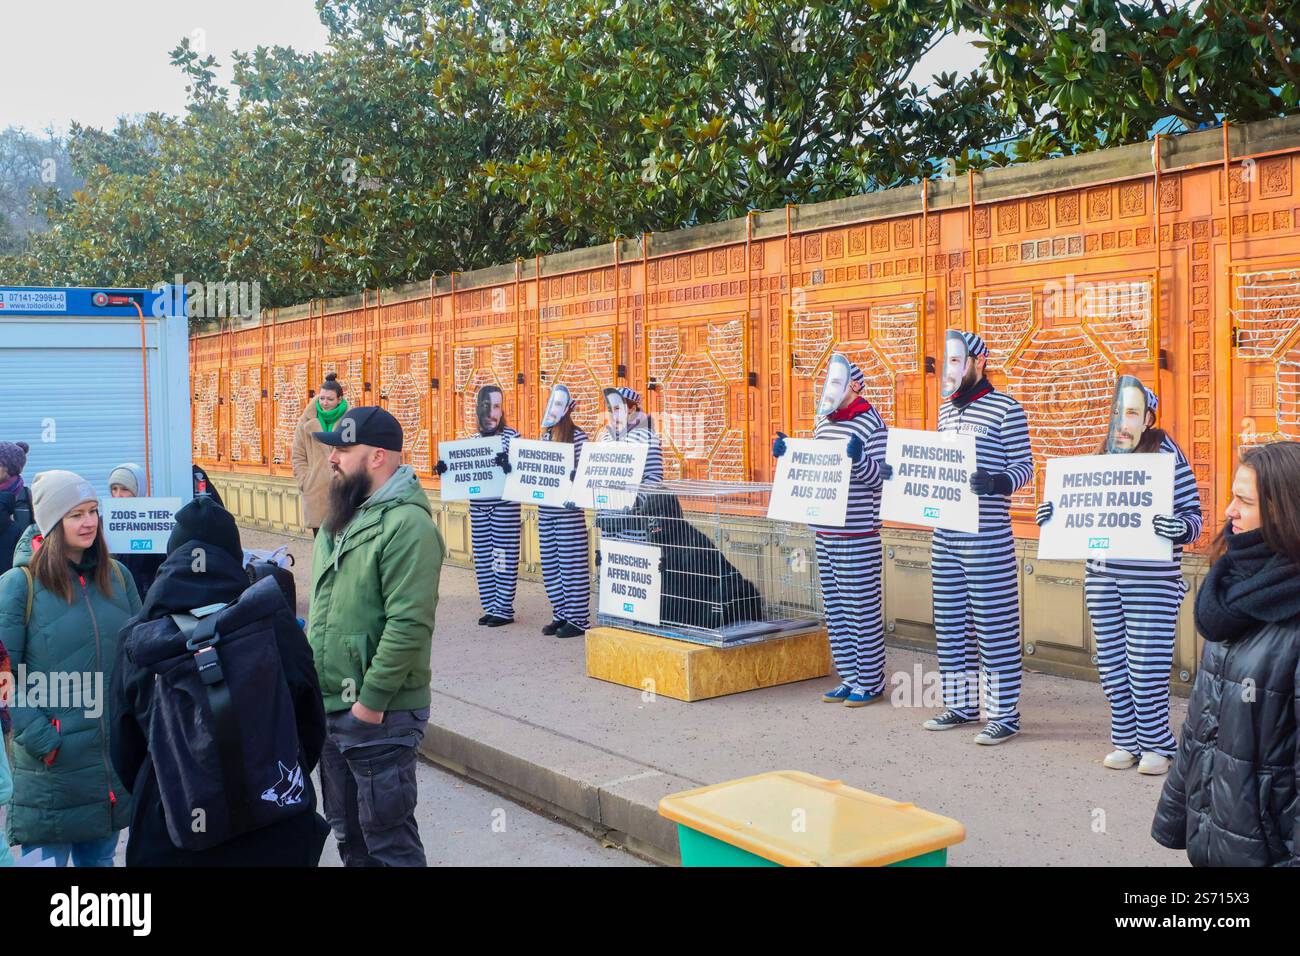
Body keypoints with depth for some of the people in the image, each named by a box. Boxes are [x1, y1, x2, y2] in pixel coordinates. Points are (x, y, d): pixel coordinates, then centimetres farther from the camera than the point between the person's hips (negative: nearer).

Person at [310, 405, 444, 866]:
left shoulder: (406, 524, -18)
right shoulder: (340, 519, 12)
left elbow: (409, 624, -24)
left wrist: (371, 700, -21)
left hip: (378, 713, -9)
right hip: (329, 707, 9)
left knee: (387, 838, 2)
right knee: (347, 830, 21)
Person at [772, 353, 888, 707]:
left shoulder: (871, 424, -9)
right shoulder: (823, 423, 15)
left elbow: (880, 476, -13)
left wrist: (858, 458, -30)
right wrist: (788, 454, 8)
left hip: (858, 535, -8)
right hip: (825, 532, 8)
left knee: (862, 608, -2)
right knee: (835, 609, 12)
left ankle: (870, 682, 9)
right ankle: (849, 679, 21)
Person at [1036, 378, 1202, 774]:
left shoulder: (1166, 454, -5)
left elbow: (1193, 514, -4)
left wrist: (1180, 528, -25)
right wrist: (1056, 515, 3)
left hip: (1152, 580, -5)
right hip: (1101, 575, 5)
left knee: (1146, 666, -3)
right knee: (1111, 664, 8)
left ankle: (1156, 744, 15)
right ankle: (1125, 741, 22)